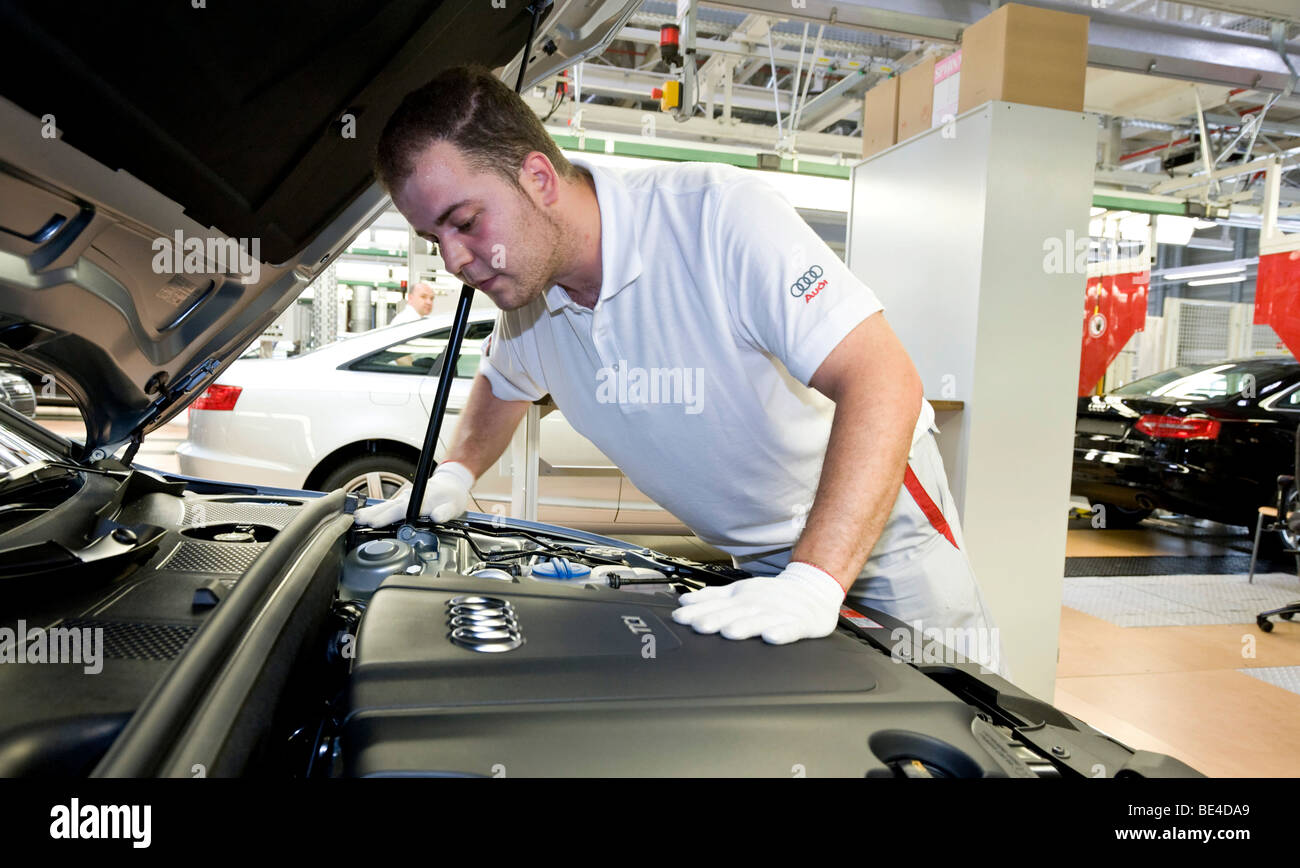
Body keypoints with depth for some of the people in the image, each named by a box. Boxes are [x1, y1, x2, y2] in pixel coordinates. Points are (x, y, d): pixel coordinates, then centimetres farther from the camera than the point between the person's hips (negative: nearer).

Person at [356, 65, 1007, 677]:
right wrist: (451, 479, 0)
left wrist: (814, 582, -45)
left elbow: (885, 385, -37)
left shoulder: (719, 213, -30)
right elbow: (501, 385, 16)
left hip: (877, 513, -4)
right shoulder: (522, 291, -9)